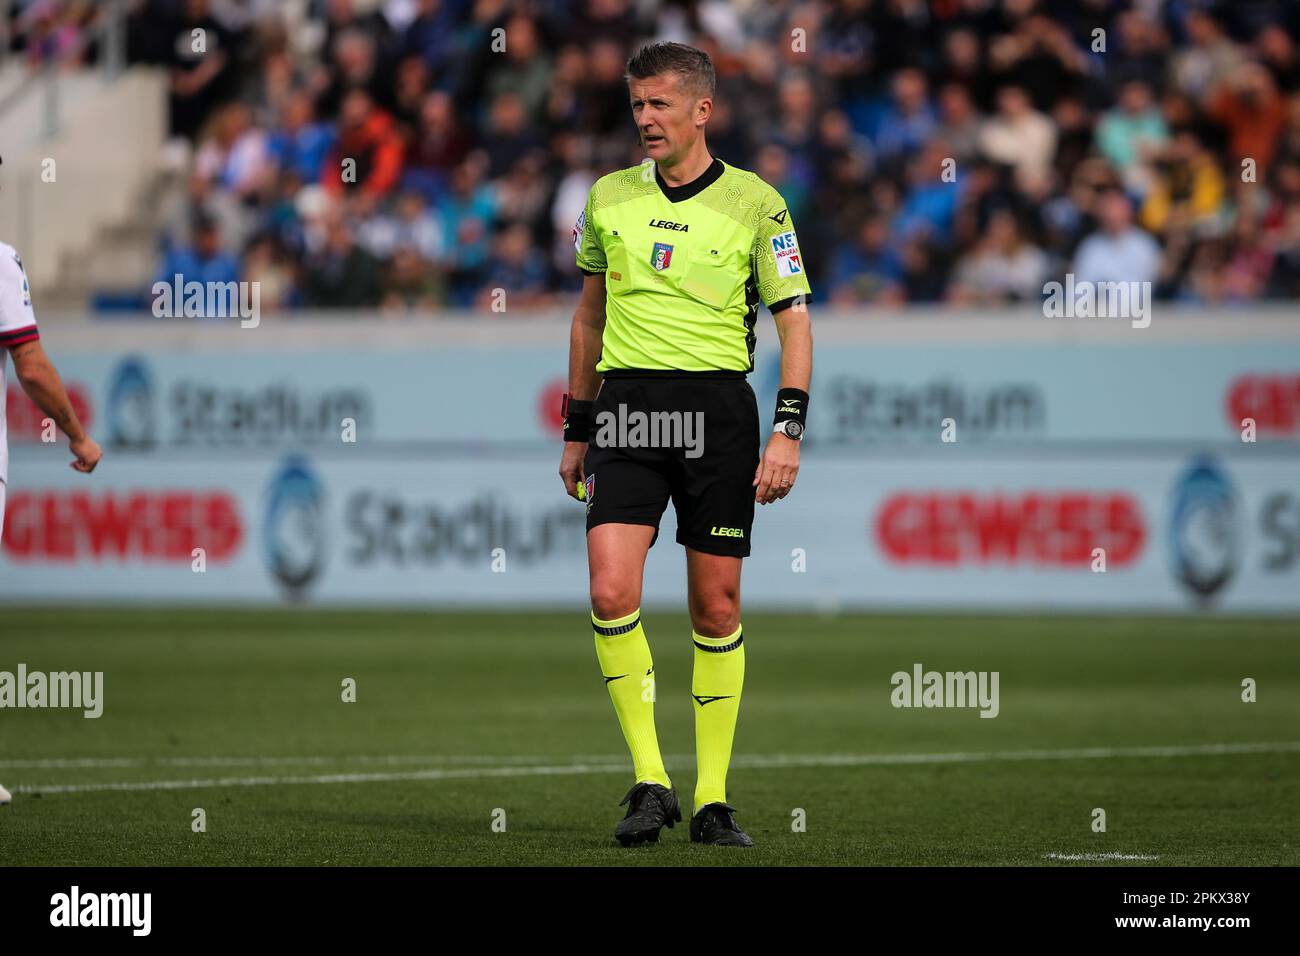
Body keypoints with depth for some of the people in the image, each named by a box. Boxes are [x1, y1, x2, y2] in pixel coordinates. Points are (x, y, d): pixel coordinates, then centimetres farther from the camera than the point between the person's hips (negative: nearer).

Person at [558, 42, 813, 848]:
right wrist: (576, 431, 19)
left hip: (718, 404, -2)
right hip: (627, 404, 2)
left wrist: (789, 431, -10)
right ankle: (650, 782, -6)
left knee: (717, 606, 1)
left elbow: (795, 320, 0)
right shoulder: (609, 198, 10)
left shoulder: (756, 203, 0)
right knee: (612, 594, -14)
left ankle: (713, 800, 10)